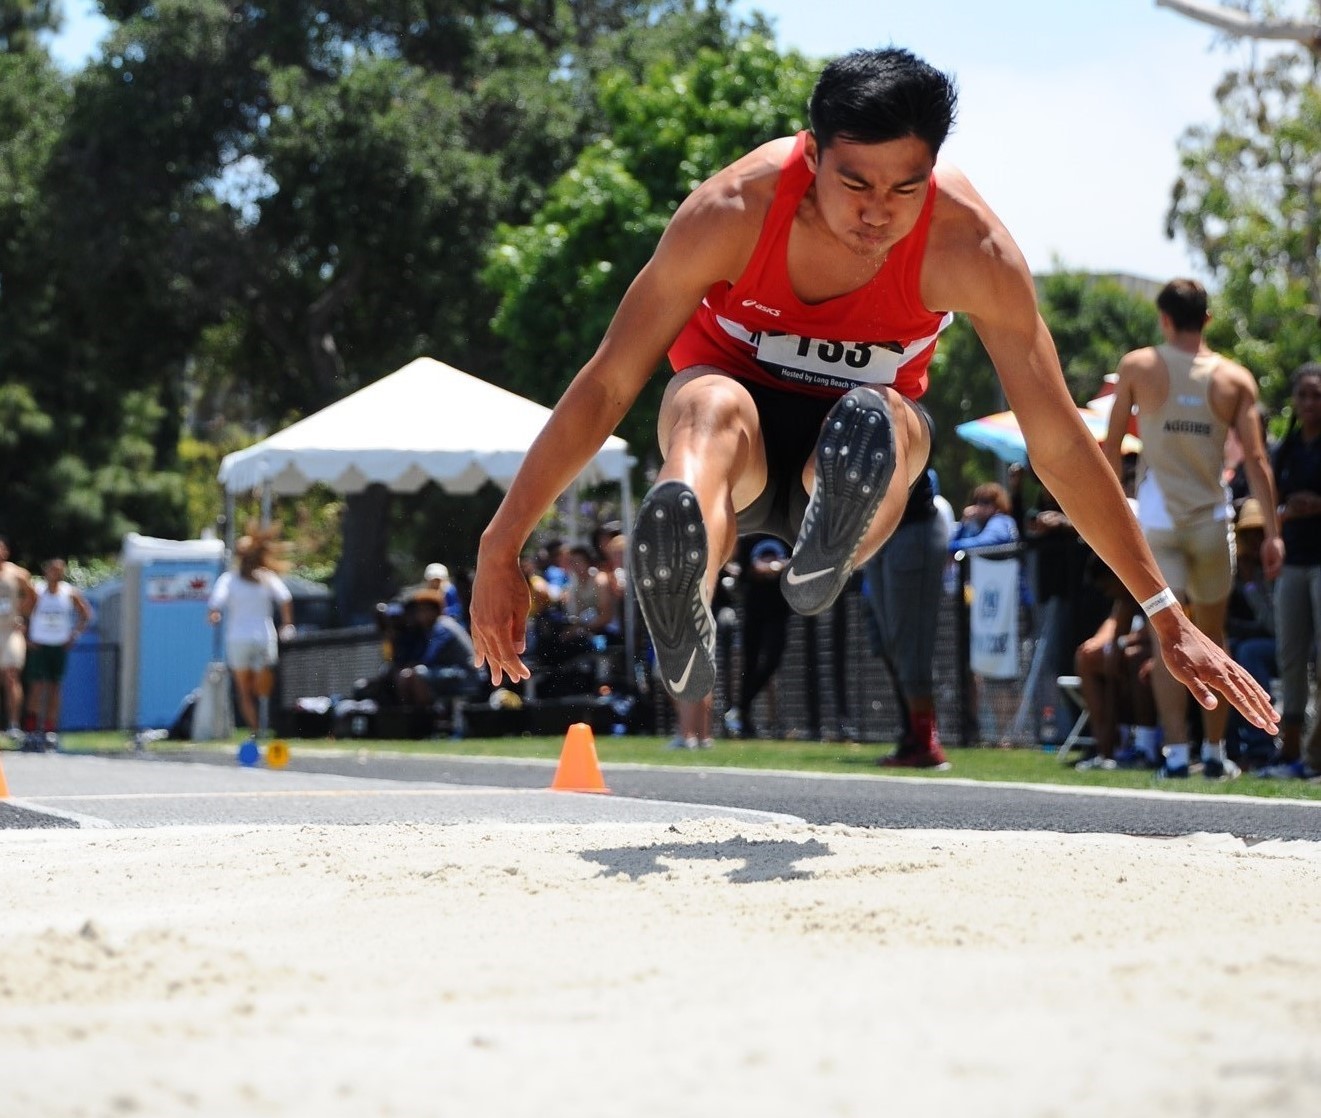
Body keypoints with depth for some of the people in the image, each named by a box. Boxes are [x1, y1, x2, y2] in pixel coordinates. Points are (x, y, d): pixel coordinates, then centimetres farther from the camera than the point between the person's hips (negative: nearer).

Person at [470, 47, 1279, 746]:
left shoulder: (970, 245, -24)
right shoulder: (736, 209, -25)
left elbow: (1058, 445, -16)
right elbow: (606, 387, -18)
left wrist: (1169, 619, -15)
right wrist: (501, 548, -19)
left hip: (859, 426, 2)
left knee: (882, 425, -37)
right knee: (713, 408, -40)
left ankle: (830, 554, -60)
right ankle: (686, 645, -61)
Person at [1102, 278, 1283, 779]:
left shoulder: (1137, 366, 0)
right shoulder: (1235, 377, 2)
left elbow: (1111, 446, 2)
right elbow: (1256, 459, -4)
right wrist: (1272, 532, -5)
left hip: (1157, 517, -1)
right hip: (1212, 518, 2)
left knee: (1167, 638, -4)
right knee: (1212, 640, 14)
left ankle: (1176, 751, -15)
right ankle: (1214, 752, 18)